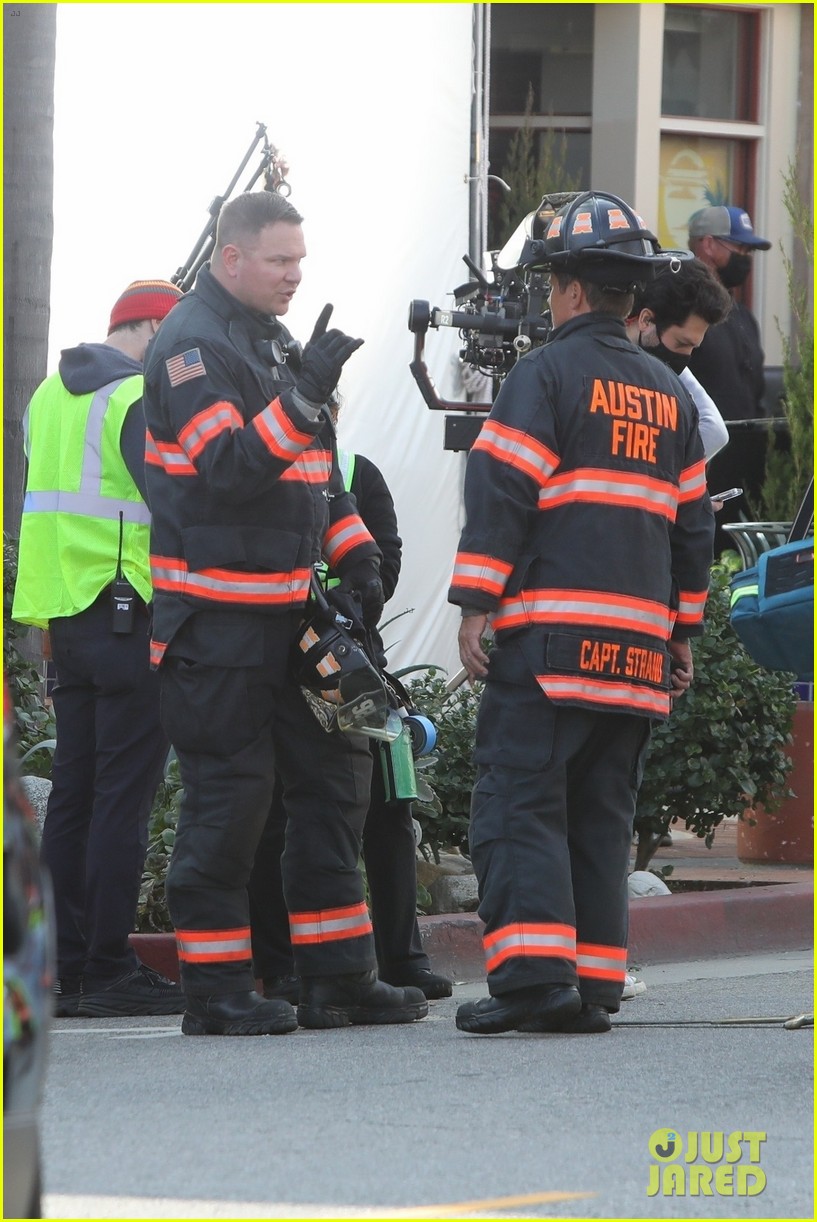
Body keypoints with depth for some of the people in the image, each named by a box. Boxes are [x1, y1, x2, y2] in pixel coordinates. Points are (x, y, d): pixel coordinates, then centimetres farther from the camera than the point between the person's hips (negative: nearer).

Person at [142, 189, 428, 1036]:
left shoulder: (274, 341, 17)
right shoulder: (191, 347, -12)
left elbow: (318, 467, 23)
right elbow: (230, 466, -24)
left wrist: (354, 553, 12)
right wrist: (303, 397, -31)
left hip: (288, 611, 9)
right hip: (216, 613, -9)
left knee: (331, 775, 9)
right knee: (228, 793, -7)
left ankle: (338, 975, 14)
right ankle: (215, 989, 0)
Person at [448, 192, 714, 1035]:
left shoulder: (547, 373, -4)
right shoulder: (668, 393, 17)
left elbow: (501, 491, -11)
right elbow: (693, 518, 20)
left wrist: (475, 603, -10)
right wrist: (683, 632, 25)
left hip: (551, 631, -6)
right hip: (639, 643, 6)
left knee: (520, 804, -7)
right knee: (602, 815, 10)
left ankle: (533, 974, -19)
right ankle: (594, 988, 7)